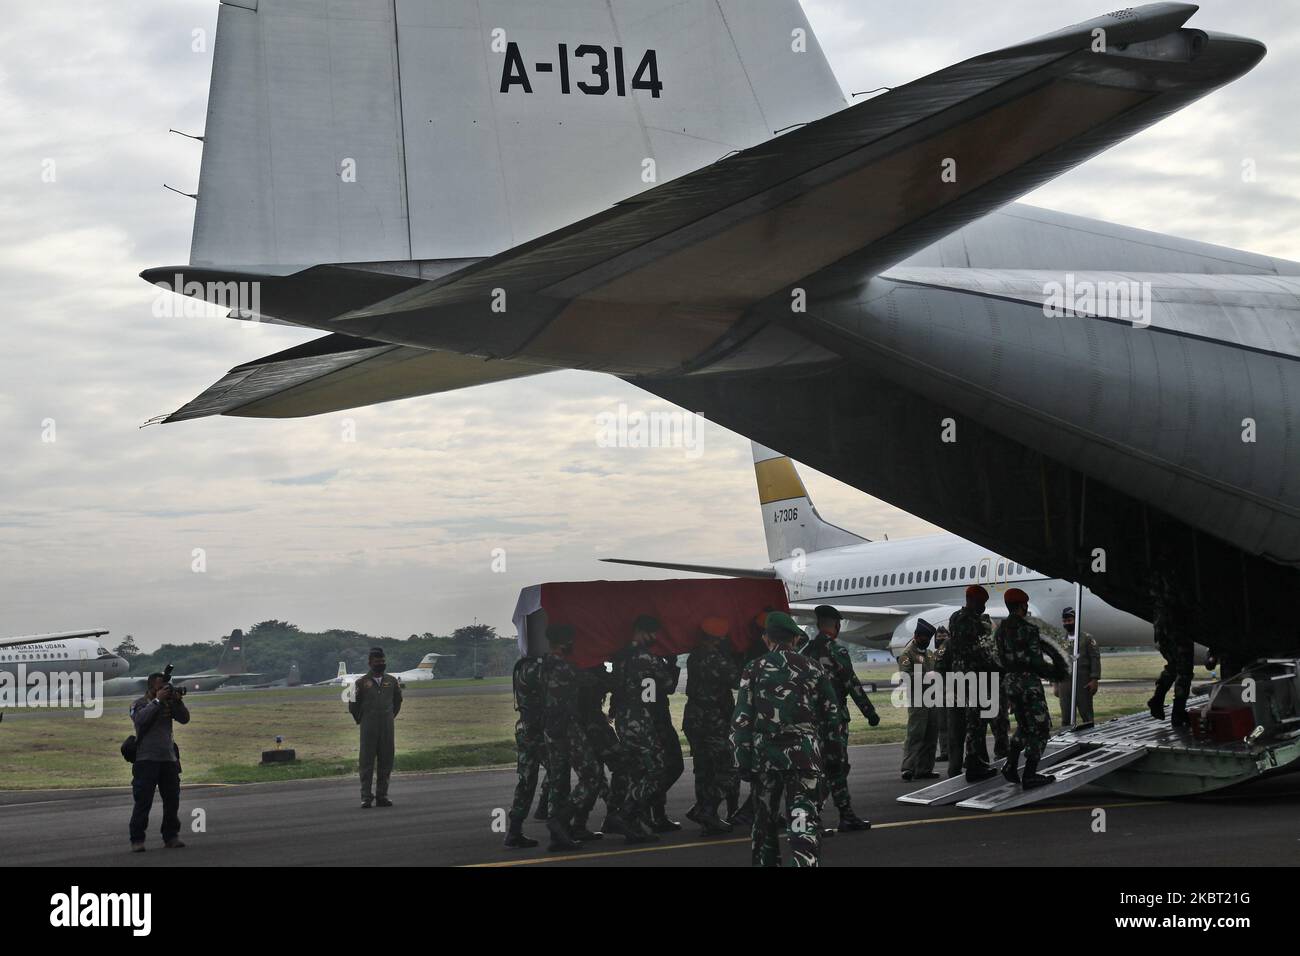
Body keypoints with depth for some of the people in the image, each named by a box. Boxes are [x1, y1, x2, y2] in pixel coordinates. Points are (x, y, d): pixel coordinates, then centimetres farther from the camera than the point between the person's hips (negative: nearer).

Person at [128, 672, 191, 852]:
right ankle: (137, 840, -3)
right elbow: (140, 719, -19)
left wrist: (178, 701, -10)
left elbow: (184, 718, 5)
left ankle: (171, 837, 17)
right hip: (146, 760, -5)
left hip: (169, 758, 5)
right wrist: (157, 701, -19)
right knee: (143, 801, -7)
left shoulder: (168, 704, 12)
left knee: (172, 800, 7)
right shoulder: (139, 704, 1)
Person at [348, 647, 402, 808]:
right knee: (367, 763, -3)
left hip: (387, 728, 3)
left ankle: (382, 795, 10)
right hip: (368, 728, -3)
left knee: (385, 762, 4)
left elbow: (397, 701, 24)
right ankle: (366, 797, -2)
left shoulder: (392, 681, 8)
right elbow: (353, 706, 6)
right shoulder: (361, 683, -2)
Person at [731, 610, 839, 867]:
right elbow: (832, 712, 9)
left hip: (765, 756, 1)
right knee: (804, 823, -5)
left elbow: (741, 720, -4)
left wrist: (743, 763, 0)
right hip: (804, 755, -1)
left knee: (765, 822, 17)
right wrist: (821, 741, 25)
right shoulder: (811, 669, 4)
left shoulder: (753, 670, 1)